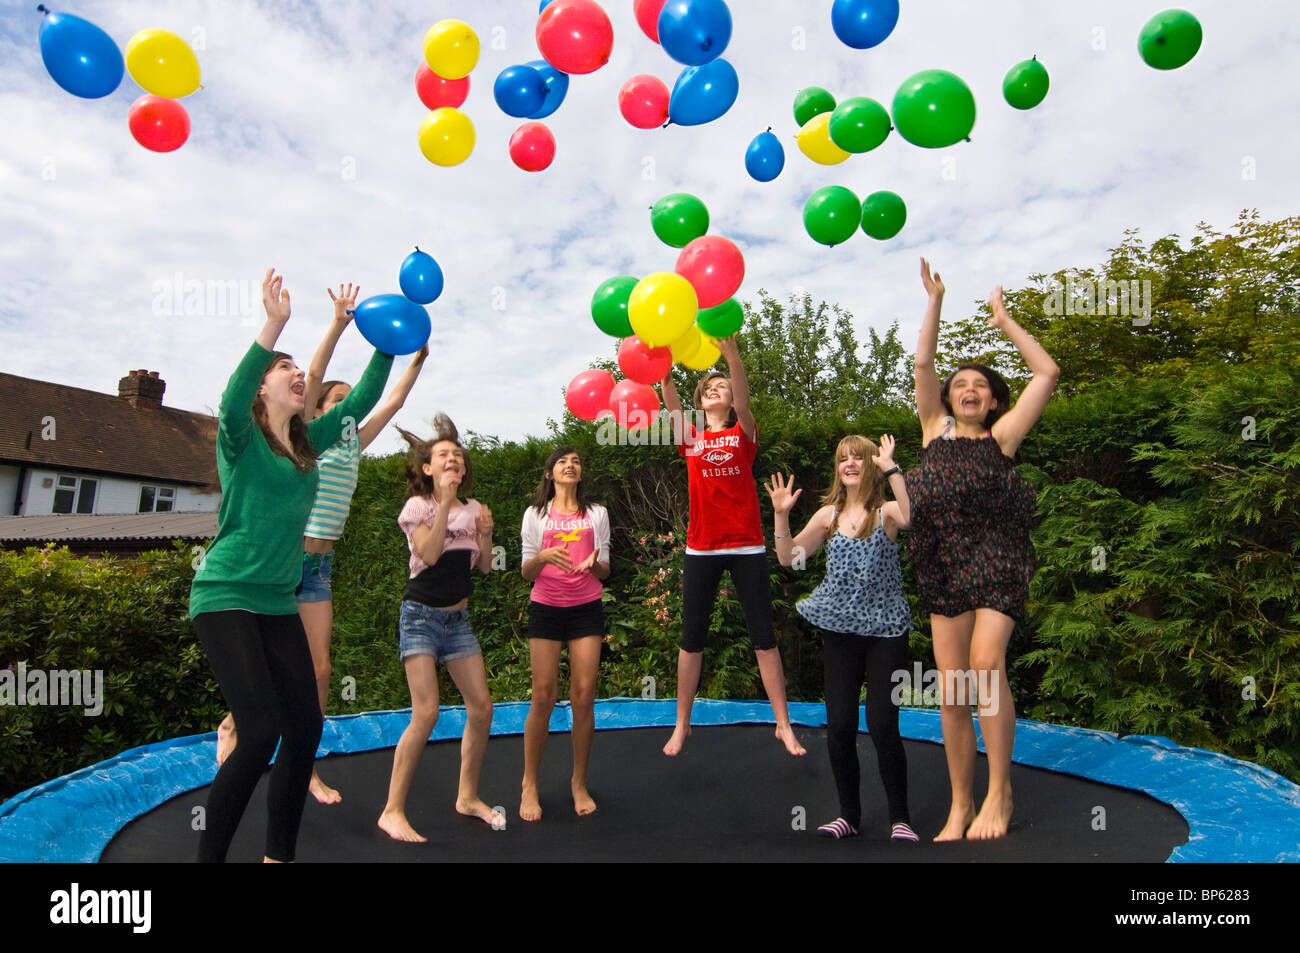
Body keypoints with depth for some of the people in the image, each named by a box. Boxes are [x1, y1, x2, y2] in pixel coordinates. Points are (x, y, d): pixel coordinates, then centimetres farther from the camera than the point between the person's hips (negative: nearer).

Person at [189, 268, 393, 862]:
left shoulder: (309, 442, 12)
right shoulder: (241, 435, -5)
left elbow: (361, 399, 14)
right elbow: (231, 399, -28)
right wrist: (273, 327, -37)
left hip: (278, 602, 7)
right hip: (225, 595, -6)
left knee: (305, 726, 2)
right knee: (261, 730, -16)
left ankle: (279, 855, 17)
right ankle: (209, 857, 1)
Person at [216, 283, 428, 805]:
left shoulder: (353, 443, 11)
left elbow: (393, 401, 12)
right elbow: (313, 376, -16)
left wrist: (417, 359, 8)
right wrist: (339, 324, -24)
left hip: (318, 565, 5)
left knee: (319, 669, 2)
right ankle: (232, 726, 31)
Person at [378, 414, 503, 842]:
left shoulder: (472, 509, 8)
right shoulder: (418, 505, -5)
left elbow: (485, 567, 8)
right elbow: (429, 554, -20)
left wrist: (485, 534, -9)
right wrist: (445, 502, -21)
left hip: (458, 618, 5)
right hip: (422, 615, -5)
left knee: (481, 708, 1)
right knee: (426, 712, -16)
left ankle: (468, 797, 20)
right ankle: (392, 811, -3)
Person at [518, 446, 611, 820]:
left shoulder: (596, 513, 10)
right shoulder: (535, 515, 7)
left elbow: (605, 572, 9)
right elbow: (527, 573, 4)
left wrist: (594, 563, -14)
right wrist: (543, 557, -17)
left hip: (586, 608, 1)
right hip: (546, 608, -1)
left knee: (584, 697, -3)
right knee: (543, 697, -4)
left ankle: (579, 783, 13)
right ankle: (530, 785, 11)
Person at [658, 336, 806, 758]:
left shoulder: (743, 434, 5)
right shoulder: (690, 439, 9)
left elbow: (744, 400, -14)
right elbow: (671, 404, -7)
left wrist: (732, 353, -28)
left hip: (746, 546, -1)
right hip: (701, 548, 2)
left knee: (763, 634, 3)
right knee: (692, 636, 8)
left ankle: (783, 724, 16)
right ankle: (682, 724, 21)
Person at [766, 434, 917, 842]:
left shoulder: (886, 512, -2)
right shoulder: (828, 515, 8)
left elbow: (914, 518, -27)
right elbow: (789, 557, 6)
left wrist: (891, 469, -26)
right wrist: (781, 515, -5)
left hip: (885, 631, -3)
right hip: (840, 631, 3)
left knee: (882, 724, -3)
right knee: (839, 726, 4)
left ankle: (900, 818, 17)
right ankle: (849, 814, 23)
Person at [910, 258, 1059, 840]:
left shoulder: (1001, 436, 9)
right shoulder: (935, 430, 14)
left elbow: (1047, 372, 6)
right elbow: (922, 363, 8)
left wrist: (1005, 322, 15)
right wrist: (935, 302, 7)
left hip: (998, 564, -2)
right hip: (944, 568, 2)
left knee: (985, 663, -23)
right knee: (952, 692, 2)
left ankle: (1000, 792, -4)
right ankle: (960, 806, 16)